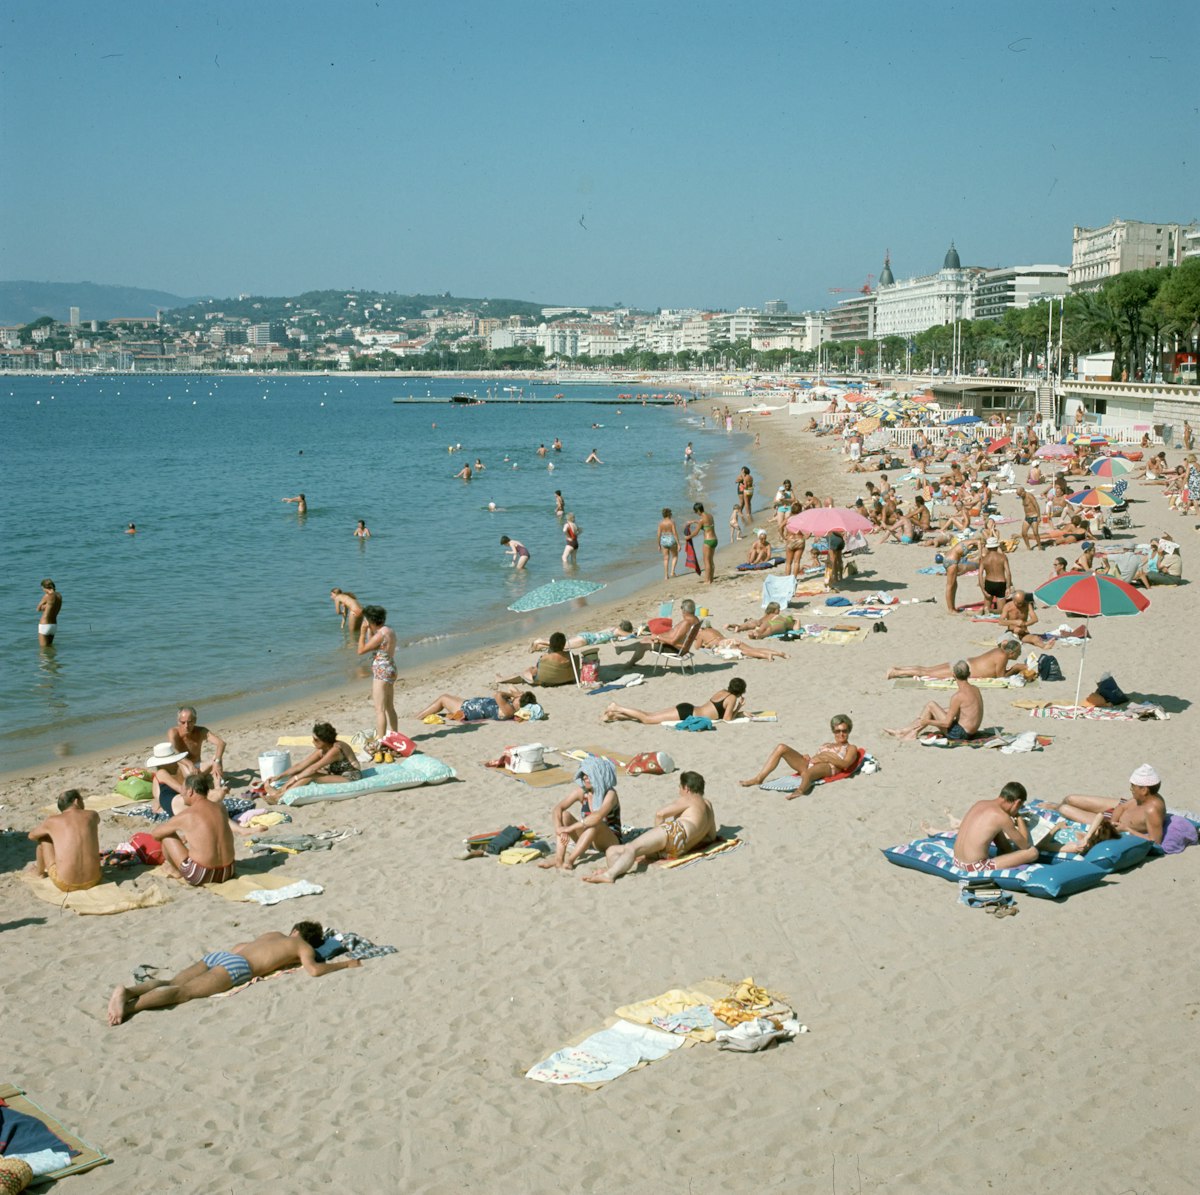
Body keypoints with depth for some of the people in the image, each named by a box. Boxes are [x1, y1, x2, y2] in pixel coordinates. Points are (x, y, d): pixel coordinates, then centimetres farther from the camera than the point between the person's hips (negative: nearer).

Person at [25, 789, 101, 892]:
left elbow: (31, 836, 19)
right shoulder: (92, 815, 4)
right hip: (93, 880, 2)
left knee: (44, 838, 18)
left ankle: (39, 870, 44)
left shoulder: (52, 821, -2)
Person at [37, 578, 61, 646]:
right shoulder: (59, 596, 5)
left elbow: (38, 609, -4)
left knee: (44, 648, 0)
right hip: (54, 625, 8)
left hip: (45, 625, -8)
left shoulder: (47, 596, -17)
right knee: (49, 646, 21)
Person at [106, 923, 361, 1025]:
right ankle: (130, 1006, -41)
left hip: (220, 954, 7)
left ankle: (128, 991, -30)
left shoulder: (274, 934, 36)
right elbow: (314, 969, -2)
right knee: (184, 991, -22)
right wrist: (344, 964, 13)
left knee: (171, 983, -6)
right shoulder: (304, 947, 17)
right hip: (237, 967, -7)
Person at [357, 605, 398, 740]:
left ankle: (380, 738, -6)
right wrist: (369, 631, 13)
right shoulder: (389, 630, 9)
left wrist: (363, 632, -11)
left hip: (381, 672, -10)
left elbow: (361, 650, -16)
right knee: (389, 708, 19)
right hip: (390, 669, 10)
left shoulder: (380, 634, -20)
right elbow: (373, 646, 21)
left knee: (380, 709, -7)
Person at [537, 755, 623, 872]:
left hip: (609, 841, -5)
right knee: (564, 815, -15)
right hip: (587, 839, 5)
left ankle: (570, 860, -38)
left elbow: (597, 817, -38)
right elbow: (558, 808, -14)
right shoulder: (581, 791, -5)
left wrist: (569, 828, -39)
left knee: (595, 823, -35)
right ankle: (558, 858, -32)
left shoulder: (610, 794, -20)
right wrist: (559, 829, -33)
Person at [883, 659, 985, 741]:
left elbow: (947, 723, -19)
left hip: (959, 734, -8)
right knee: (932, 711, 18)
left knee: (931, 705, 2)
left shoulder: (958, 696, -22)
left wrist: (927, 721, -6)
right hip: (971, 733, 8)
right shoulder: (975, 689, 4)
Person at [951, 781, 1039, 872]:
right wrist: (1019, 817, 9)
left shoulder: (979, 804, 9)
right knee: (1033, 852, -2)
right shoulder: (1002, 817, -14)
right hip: (976, 868, -9)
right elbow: (1025, 845, -1)